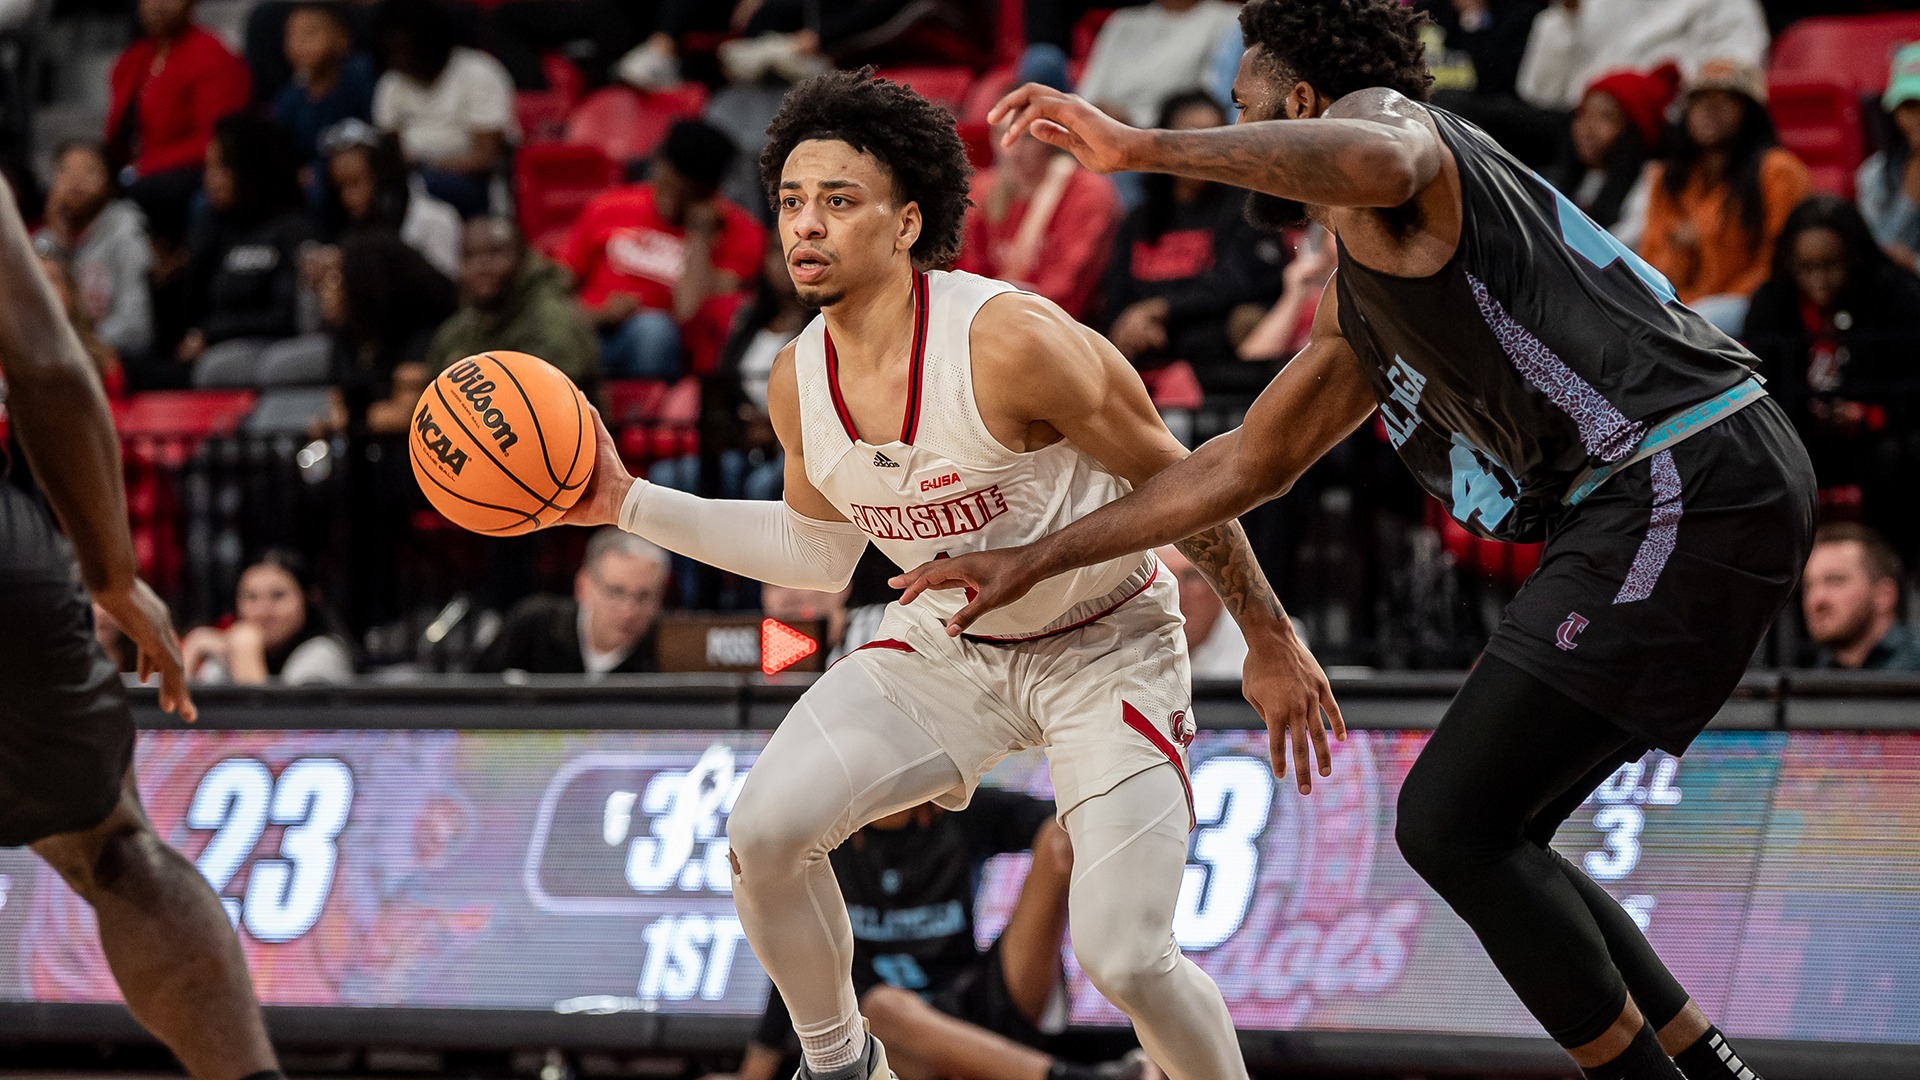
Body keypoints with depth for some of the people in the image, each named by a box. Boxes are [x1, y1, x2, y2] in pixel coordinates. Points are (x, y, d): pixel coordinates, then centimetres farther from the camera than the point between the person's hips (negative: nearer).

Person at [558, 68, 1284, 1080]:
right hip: (947, 646, 5)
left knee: (1124, 959, -17)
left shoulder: (1011, 343, -30)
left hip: (1104, 648, -5)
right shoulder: (798, 383, -10)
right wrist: (628, 504, 2)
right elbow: (821, 553, 9)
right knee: (764, 830, -11)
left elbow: (1176, 482, -17)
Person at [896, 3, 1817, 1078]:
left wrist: (1138, 145, -27)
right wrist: (1034, 560, 32)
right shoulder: (1355, 313, 28)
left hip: (1684, 486, -10)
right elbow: (1246, 464, 33)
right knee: (1485, 838, 14)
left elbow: (1380, 161, -29)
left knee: (1450, 824, -9)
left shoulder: (1374, 111, -1)